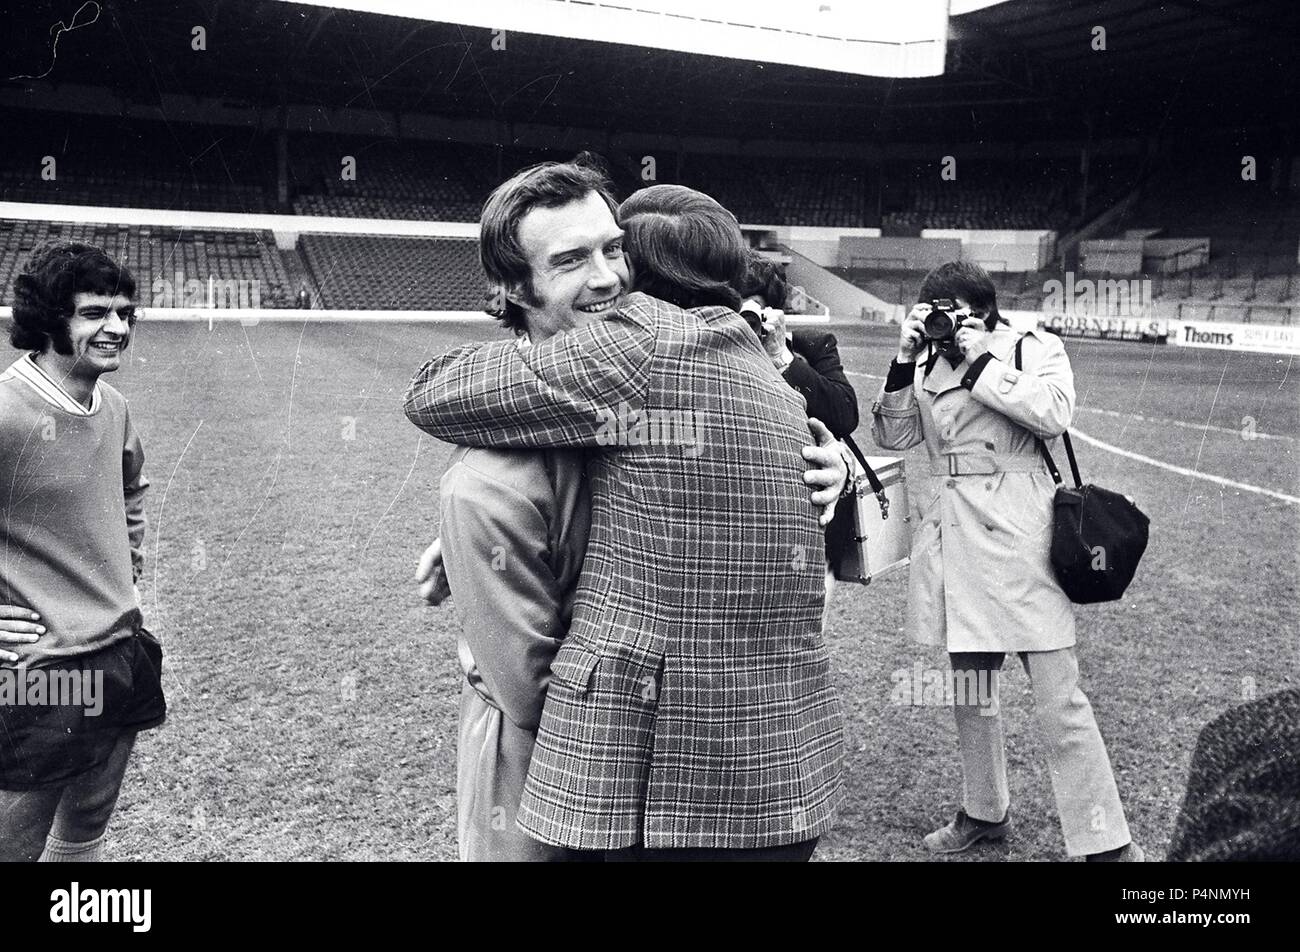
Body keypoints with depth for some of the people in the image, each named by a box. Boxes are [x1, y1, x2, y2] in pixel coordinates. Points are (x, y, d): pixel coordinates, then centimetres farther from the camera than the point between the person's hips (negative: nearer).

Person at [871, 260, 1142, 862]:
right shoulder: (931, 363, 11)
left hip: (1018, 536, -4)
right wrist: (905, 359, -5)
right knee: (969, 688, 15)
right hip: (954, 538, 5)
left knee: (1060, 698, -6)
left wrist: (981, 361, -13)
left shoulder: (1036, 349, 2)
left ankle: (1106, 842, 3)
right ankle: (984, 812, 34)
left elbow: (1054, 414, -15)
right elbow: (892, 434, 5)